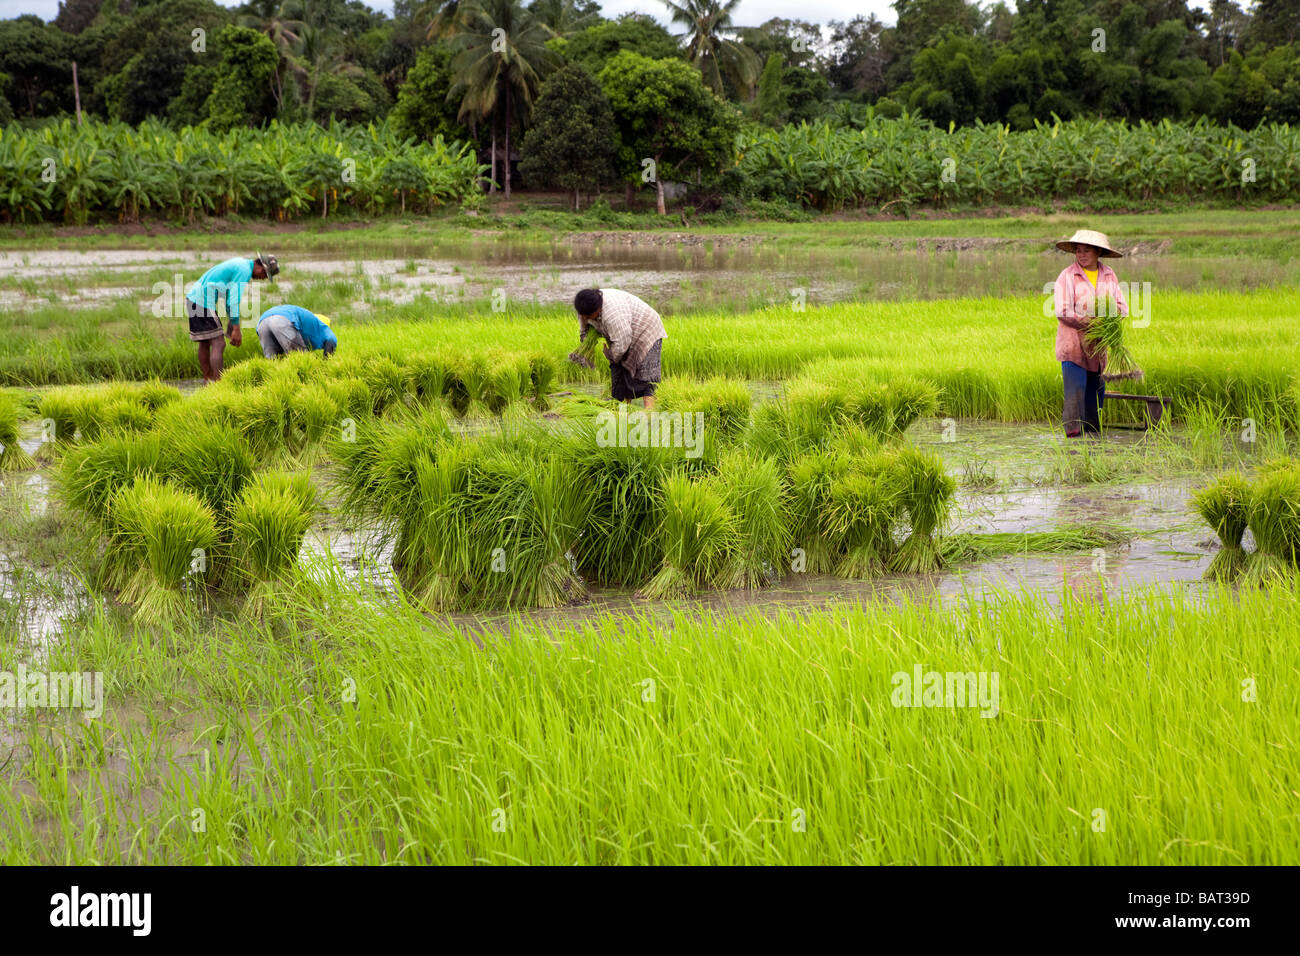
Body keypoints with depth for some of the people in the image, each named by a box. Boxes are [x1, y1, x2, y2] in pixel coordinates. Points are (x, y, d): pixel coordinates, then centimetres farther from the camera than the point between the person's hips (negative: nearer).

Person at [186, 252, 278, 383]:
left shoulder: (240, 264, 17)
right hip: (203, 303, -10)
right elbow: (234, 301, -18)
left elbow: (230, 297, 24)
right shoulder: (245, 272, -14)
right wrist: (236, 329, -16)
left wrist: (231, 323, 25)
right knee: (218, 344, -11)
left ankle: (208, 381, 23)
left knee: (205, 344, 16)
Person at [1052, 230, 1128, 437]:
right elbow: (1062, 312, -12)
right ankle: (1073, 431, -17)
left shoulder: (1108, 275, 10)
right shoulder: (1067, 276, -6)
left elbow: (1122, 307, 12)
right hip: (1073, 343, -5)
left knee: (1095, 389, 8)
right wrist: (1091, 323, -16)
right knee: (1075, 388, -15)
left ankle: (1093, 433, 17)